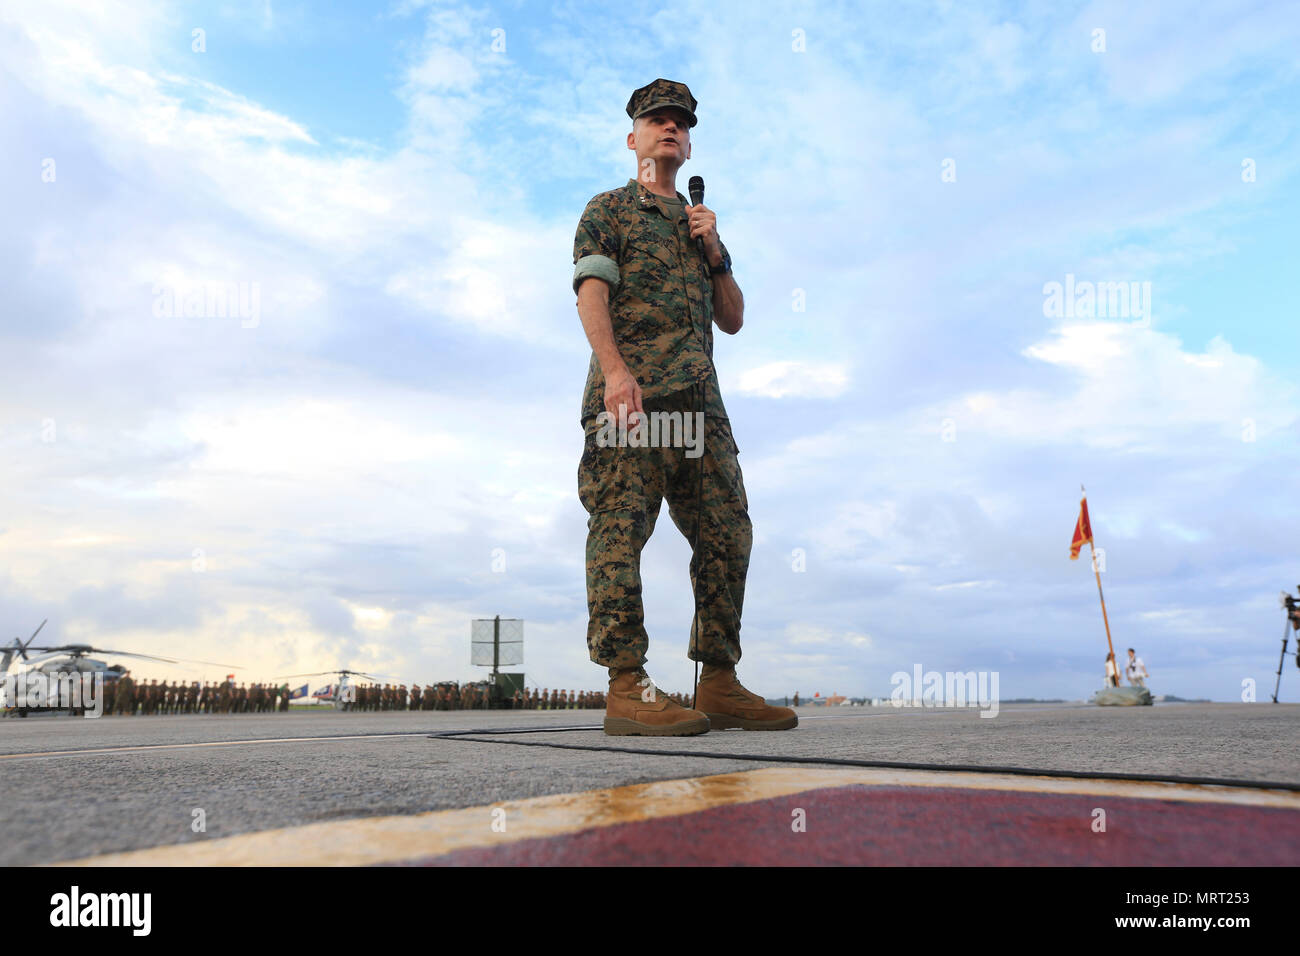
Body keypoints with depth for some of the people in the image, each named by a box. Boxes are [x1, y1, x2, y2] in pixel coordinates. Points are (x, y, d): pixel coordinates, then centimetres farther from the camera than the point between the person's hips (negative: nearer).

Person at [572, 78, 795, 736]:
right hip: (633, 394, -6)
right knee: (621, 529, -12)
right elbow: (591, 294, -4)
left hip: (700, 399, 6)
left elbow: (733, 319, 24)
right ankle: (627, 688, -11)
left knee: (727, 534, 1)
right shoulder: (608, 209, 13)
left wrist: (713, 252, 9)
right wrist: (616, 370, -20)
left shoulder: (700, 222, 30)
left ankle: (720, 686, 8)